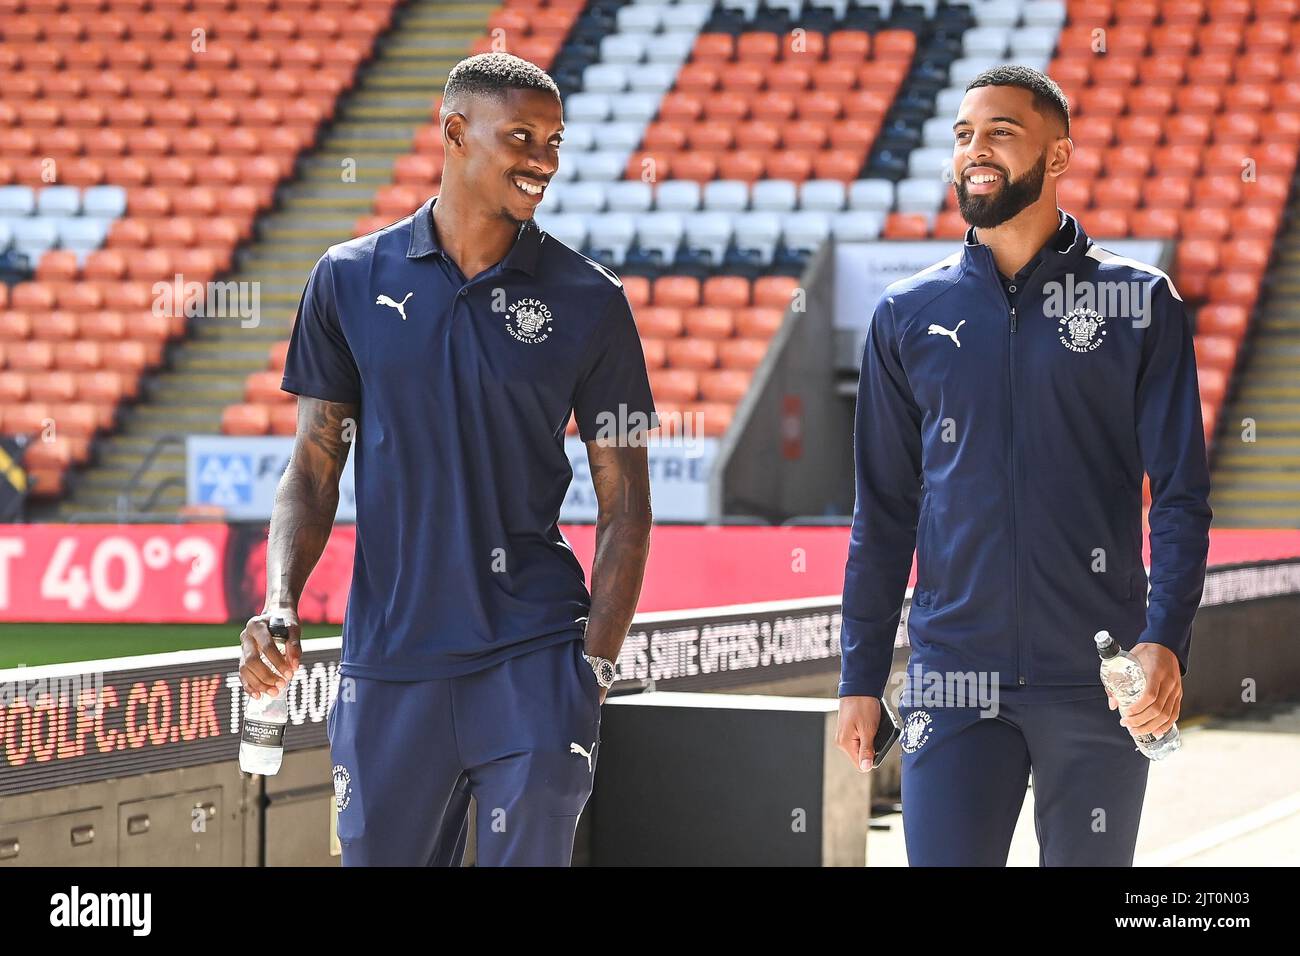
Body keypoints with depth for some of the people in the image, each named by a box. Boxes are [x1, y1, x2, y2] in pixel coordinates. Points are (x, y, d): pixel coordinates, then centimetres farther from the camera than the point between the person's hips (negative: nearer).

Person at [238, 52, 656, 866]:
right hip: (388, 661, 2)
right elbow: (314, 468, 9)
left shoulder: (588, 301, 1)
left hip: (532, 661, -1)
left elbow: (625, 506, 3)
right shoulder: (350, 281, 5)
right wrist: (279, 604, -7)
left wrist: (595, 668, -6)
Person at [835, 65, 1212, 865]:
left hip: (1096, 681, -1)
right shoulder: (908, 316, 8)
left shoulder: (1139, 302, 2)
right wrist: (861, 678, 5)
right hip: (954, 678, 1)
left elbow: (1181, 495, -1)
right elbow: (884, 514, 10)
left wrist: (1165, 640, -15)